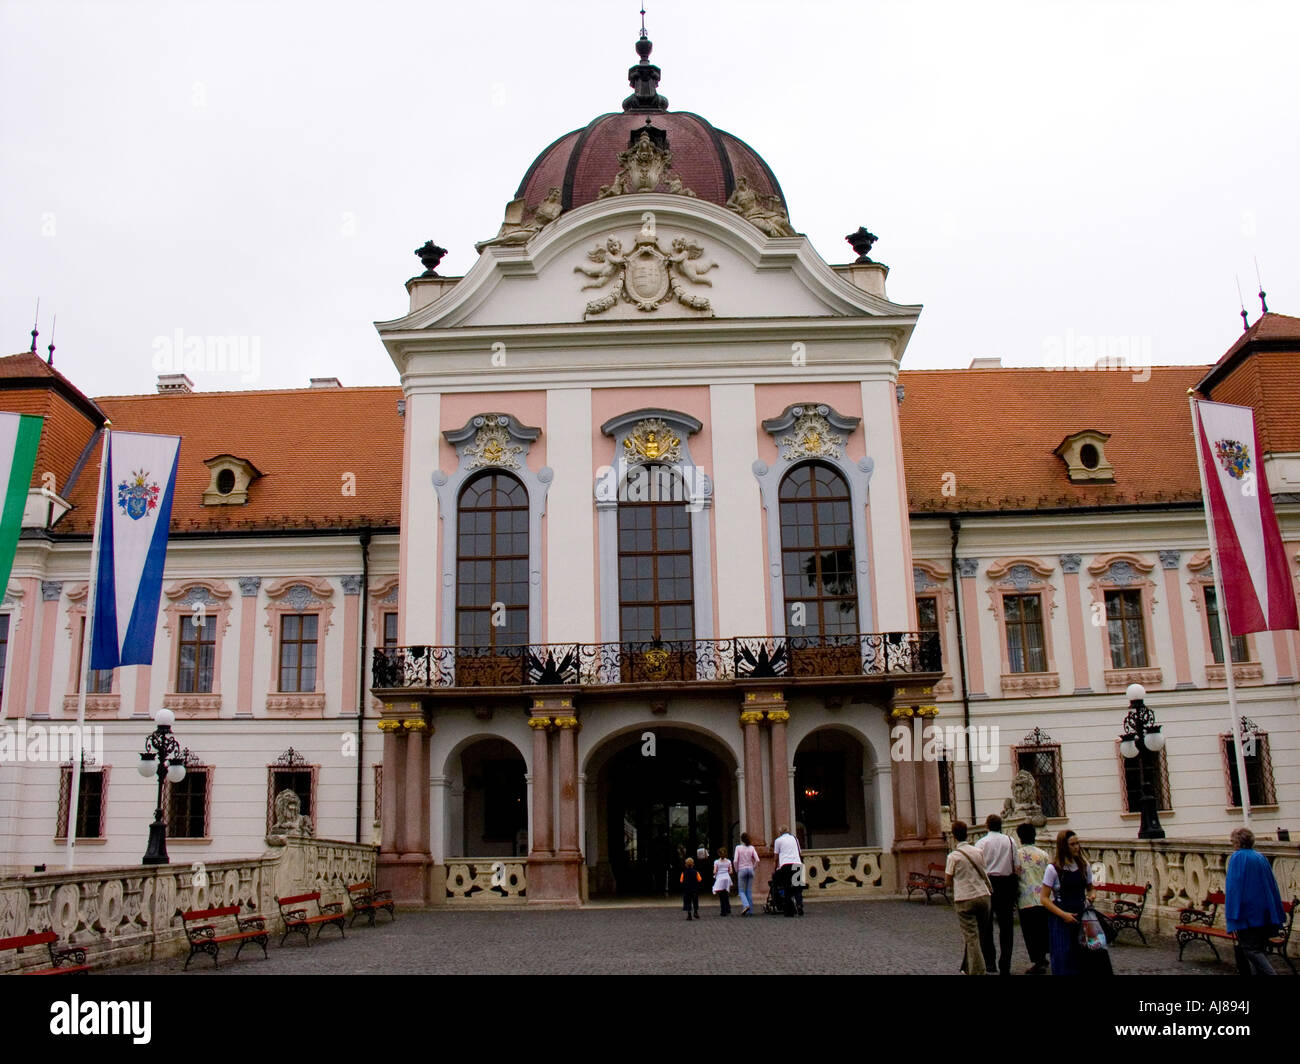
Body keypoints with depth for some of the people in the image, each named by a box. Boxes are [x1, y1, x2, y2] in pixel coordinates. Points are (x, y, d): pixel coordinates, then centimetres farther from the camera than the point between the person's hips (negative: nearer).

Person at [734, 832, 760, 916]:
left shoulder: (738, 848, -5)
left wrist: (736, 870, 4)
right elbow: (757, 860, -4)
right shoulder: (751, 848, 3)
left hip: (742, 870, -3)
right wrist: (754, 868, 9)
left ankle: (746, 905, -20)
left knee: (741, 891, 4)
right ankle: (750, 911, 4)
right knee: (749, 891, 7)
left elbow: (735, 861, -10)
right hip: (750, 870, 3)